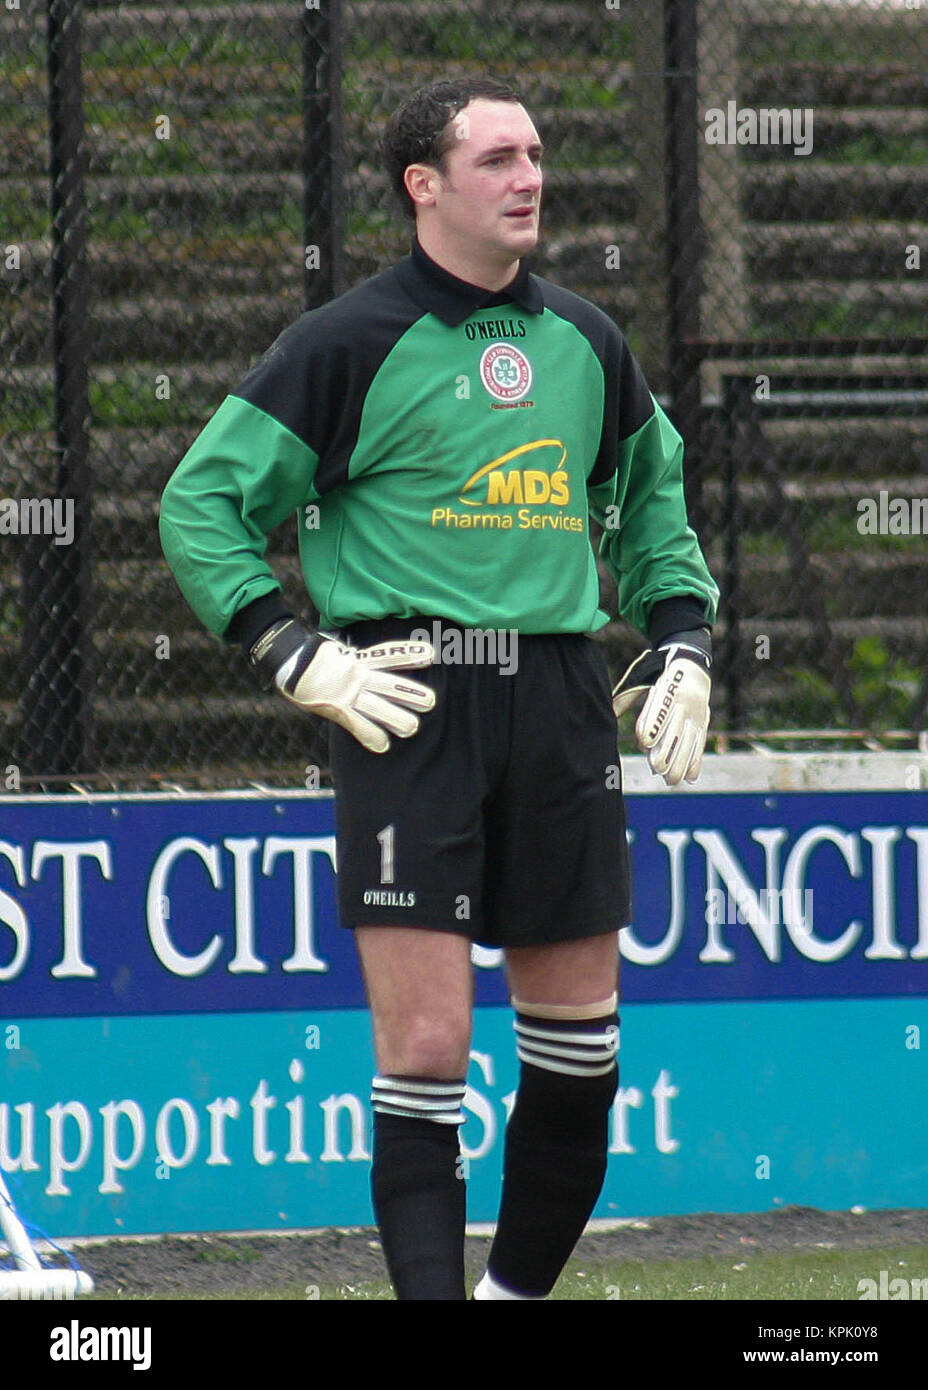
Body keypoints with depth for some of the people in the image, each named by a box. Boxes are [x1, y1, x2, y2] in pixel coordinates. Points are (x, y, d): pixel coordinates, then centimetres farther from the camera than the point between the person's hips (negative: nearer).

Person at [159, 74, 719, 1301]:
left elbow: (656, 498, 30)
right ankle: (430, 1290, -6)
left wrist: (683, 646, 17)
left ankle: (520, 1286, 22)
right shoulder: (352, 344, -2)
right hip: (409, 697, -5)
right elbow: (199, 506, 1)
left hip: (560, 704, 5)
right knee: (426, 1046, -10)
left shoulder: (586, 345, 14)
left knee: (578, 1041, 7)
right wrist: (300, 658, -8)